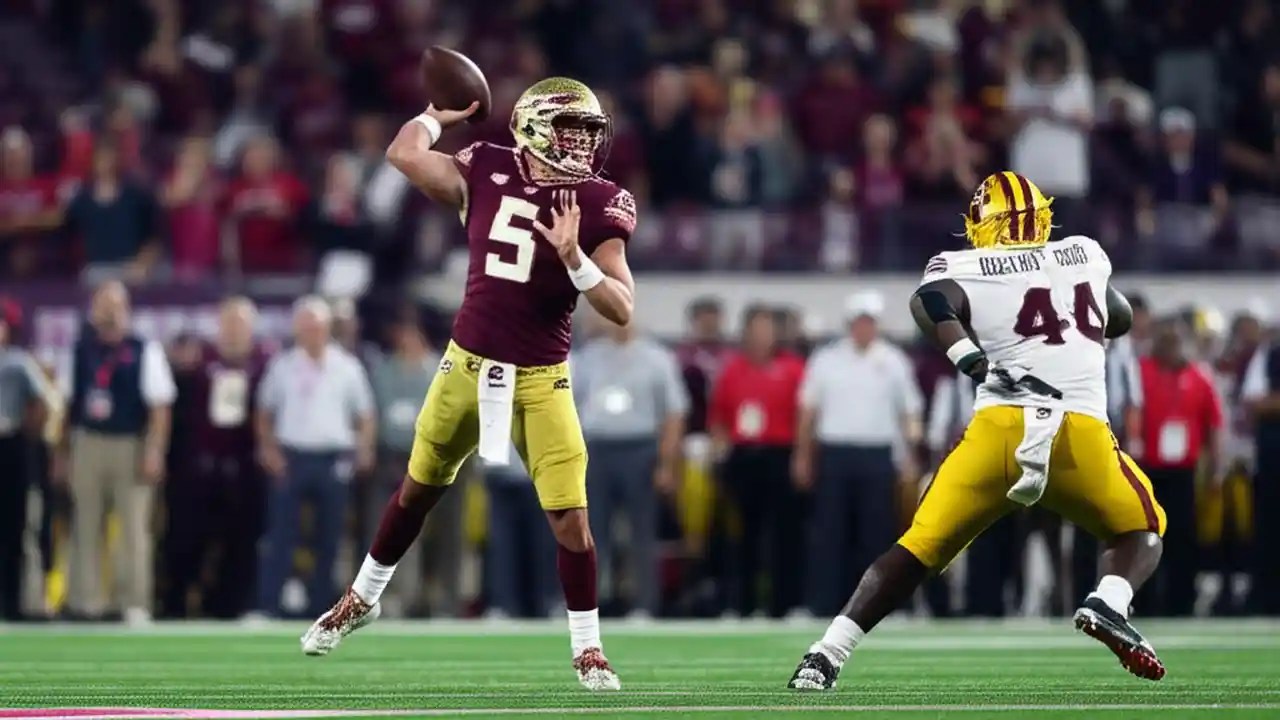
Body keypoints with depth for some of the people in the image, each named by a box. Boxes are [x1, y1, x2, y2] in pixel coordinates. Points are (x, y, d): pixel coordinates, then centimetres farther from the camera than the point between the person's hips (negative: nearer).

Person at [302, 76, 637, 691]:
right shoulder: (487, 173, -2)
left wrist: (573, 257, -25)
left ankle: (587, 651, 9)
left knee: (570, 518, -7)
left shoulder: (596, 207, -8)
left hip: (540, 381, -2)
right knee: (418, 489, 19)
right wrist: (442, 114, 5)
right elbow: (404, 154, -10)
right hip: (468, 364, 2)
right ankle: (362, 598, 40)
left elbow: (621, 310, -11)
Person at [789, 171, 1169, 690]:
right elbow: (1121, 320, 40)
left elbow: (930, 302, -11)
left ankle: (825, 657, -1)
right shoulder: (1086, 255, 22)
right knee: (1141, 531, 23)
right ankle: (1108, 604, -8)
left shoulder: (964, 270, 12)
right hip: (1081, 436, 1)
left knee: (919, 548, 10)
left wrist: (974, 364, -20)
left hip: (998, 430, -1)